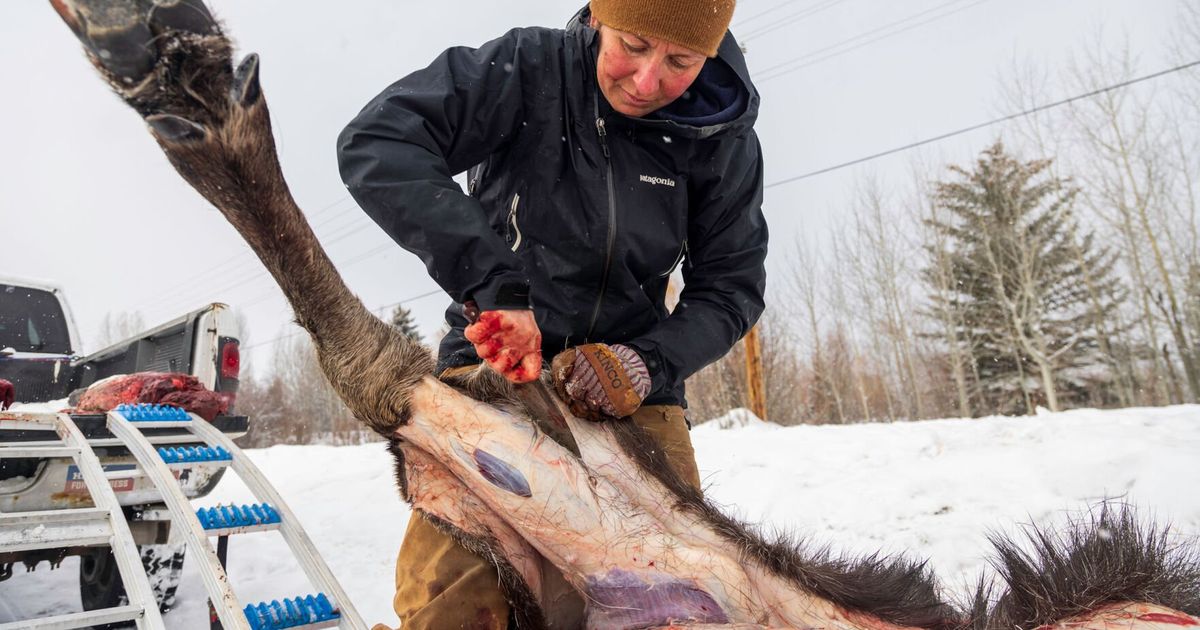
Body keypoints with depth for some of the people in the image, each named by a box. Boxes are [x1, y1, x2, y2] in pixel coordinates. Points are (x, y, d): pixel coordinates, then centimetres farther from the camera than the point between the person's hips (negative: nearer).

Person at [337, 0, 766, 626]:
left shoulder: (726, 143, -4)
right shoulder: (529, 68, -12)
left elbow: (730, 288, 0)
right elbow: (375, 143, -22)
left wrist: (647, 363, -19)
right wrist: (493, 284, -33)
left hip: (634, 387, 3)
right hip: (494, 366, -2)